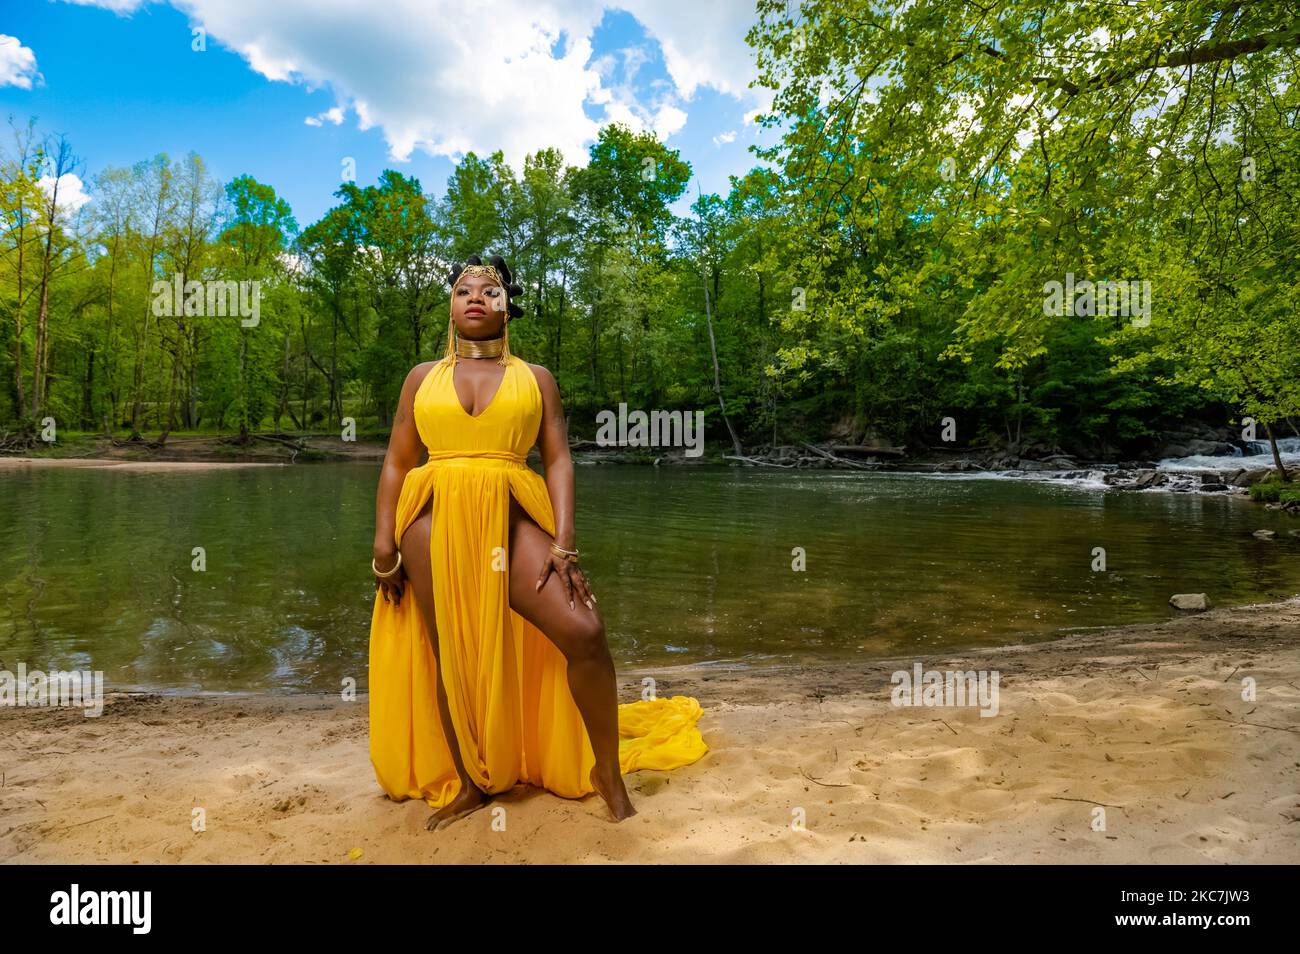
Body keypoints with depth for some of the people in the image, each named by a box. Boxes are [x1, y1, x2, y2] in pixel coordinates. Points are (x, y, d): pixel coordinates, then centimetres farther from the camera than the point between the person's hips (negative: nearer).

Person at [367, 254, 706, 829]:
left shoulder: (535, 378, 11)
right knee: (451, 658, 6)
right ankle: (470, 784, 26)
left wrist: (564, 544, -10)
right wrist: (384, 544, 0)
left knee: (584, 634, -17)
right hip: (435, 522, 2)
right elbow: (396, 463, 11)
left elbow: (558, 460, 2)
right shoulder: (423, 377, 15)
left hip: (513, 519, -1)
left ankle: (608, 772, 3)